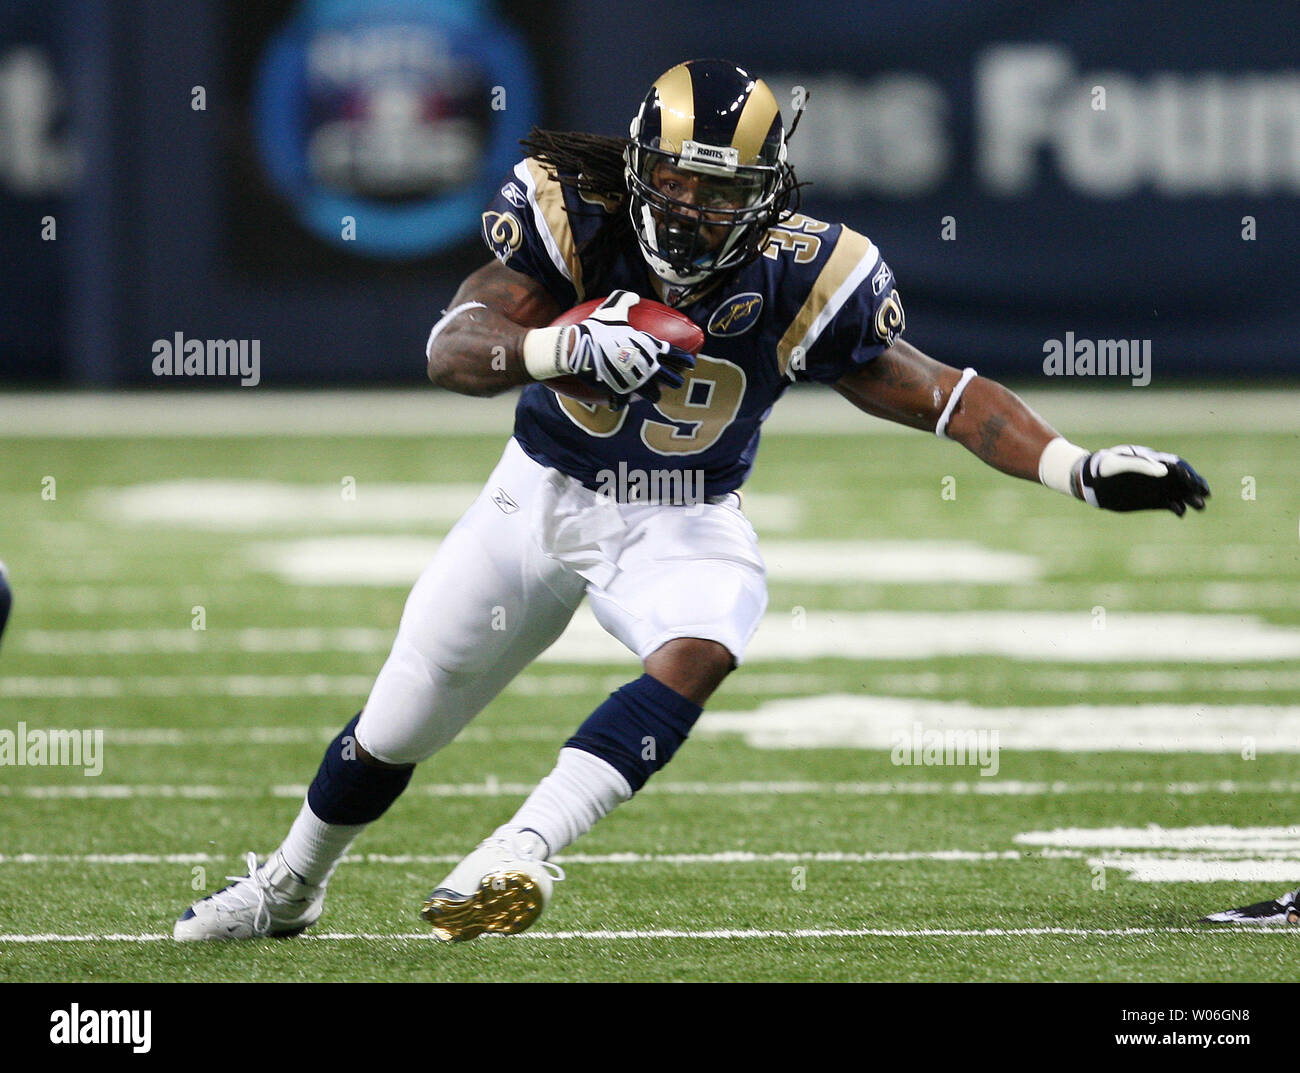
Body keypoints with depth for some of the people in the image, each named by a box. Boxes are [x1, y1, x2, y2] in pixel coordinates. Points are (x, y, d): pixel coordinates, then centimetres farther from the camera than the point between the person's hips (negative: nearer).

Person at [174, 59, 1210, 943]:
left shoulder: (805, 276, -21)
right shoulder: (571, 215, -22)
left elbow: (934, 391, -13)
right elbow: (452, 349, -32)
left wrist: (1080, 468, -22)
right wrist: (567, 346, -51)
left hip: (685, 525, -1)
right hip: (541, 499, 1)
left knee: (699, 654, -35)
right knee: (396, 728, 11)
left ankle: (523, 850, -39)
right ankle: (289, 885, 38)